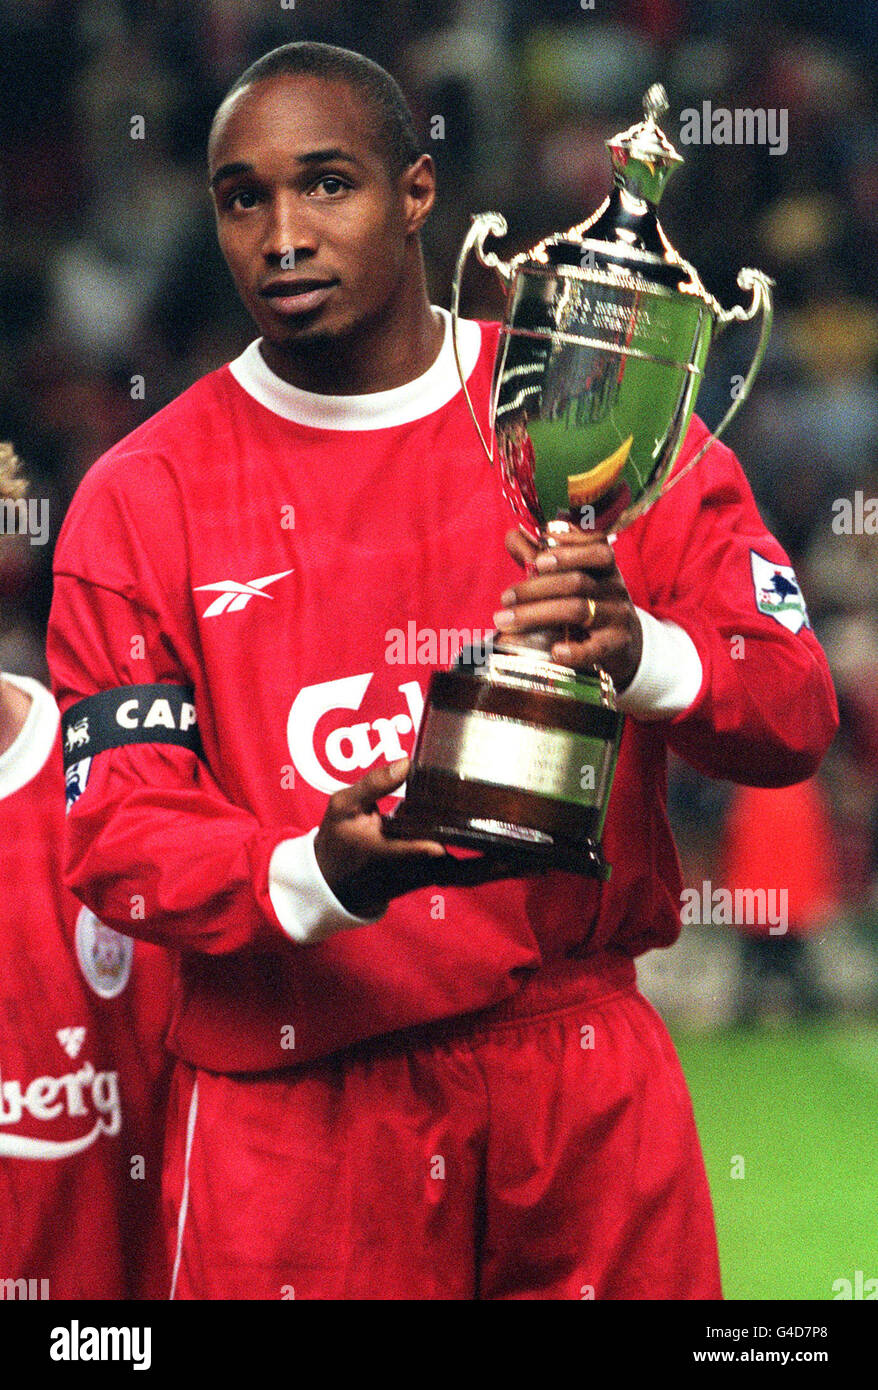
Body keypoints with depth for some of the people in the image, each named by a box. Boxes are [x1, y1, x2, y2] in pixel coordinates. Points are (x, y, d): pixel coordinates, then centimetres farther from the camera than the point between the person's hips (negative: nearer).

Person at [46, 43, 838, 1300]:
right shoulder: (141, 499, 0)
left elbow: (796, 714, 0)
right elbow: (120, 840, -4)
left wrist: (642, 653, -23)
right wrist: (316, 878, -25)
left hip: (584, 1087, 1)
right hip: (292, 1113, -1)